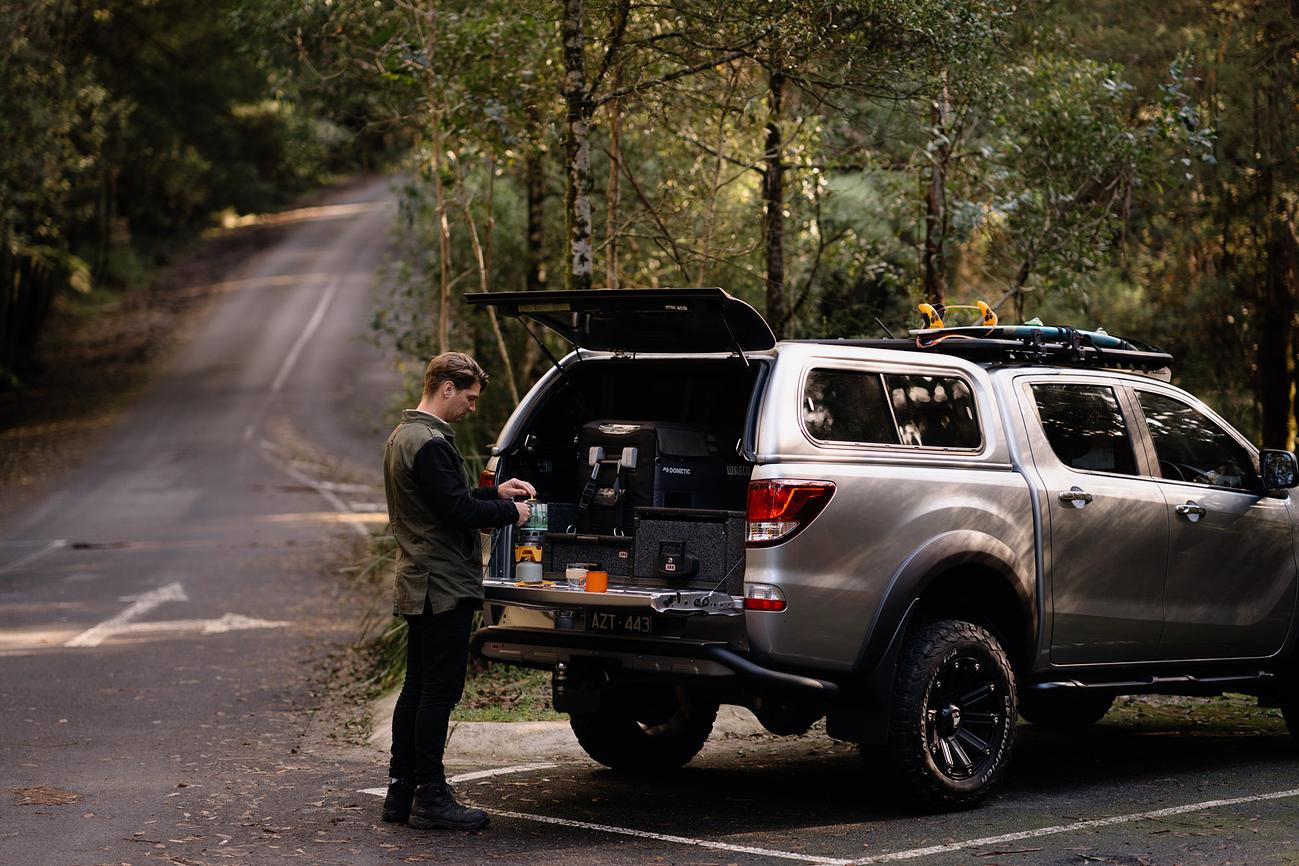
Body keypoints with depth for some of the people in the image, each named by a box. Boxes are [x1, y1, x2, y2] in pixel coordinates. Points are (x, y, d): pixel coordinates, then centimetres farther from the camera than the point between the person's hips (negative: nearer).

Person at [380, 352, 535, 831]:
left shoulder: (402, 436, 16)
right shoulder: (430, 443, -18)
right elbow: (456, 511, -21)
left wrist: (495, 493, 16)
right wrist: (509, 512, -7)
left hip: (417, 586, 11)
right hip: (444, 587, -11)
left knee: (417, 690, 13)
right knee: (439, 691, -6)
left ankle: (401, 791, 17)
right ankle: (430, 799, -3)